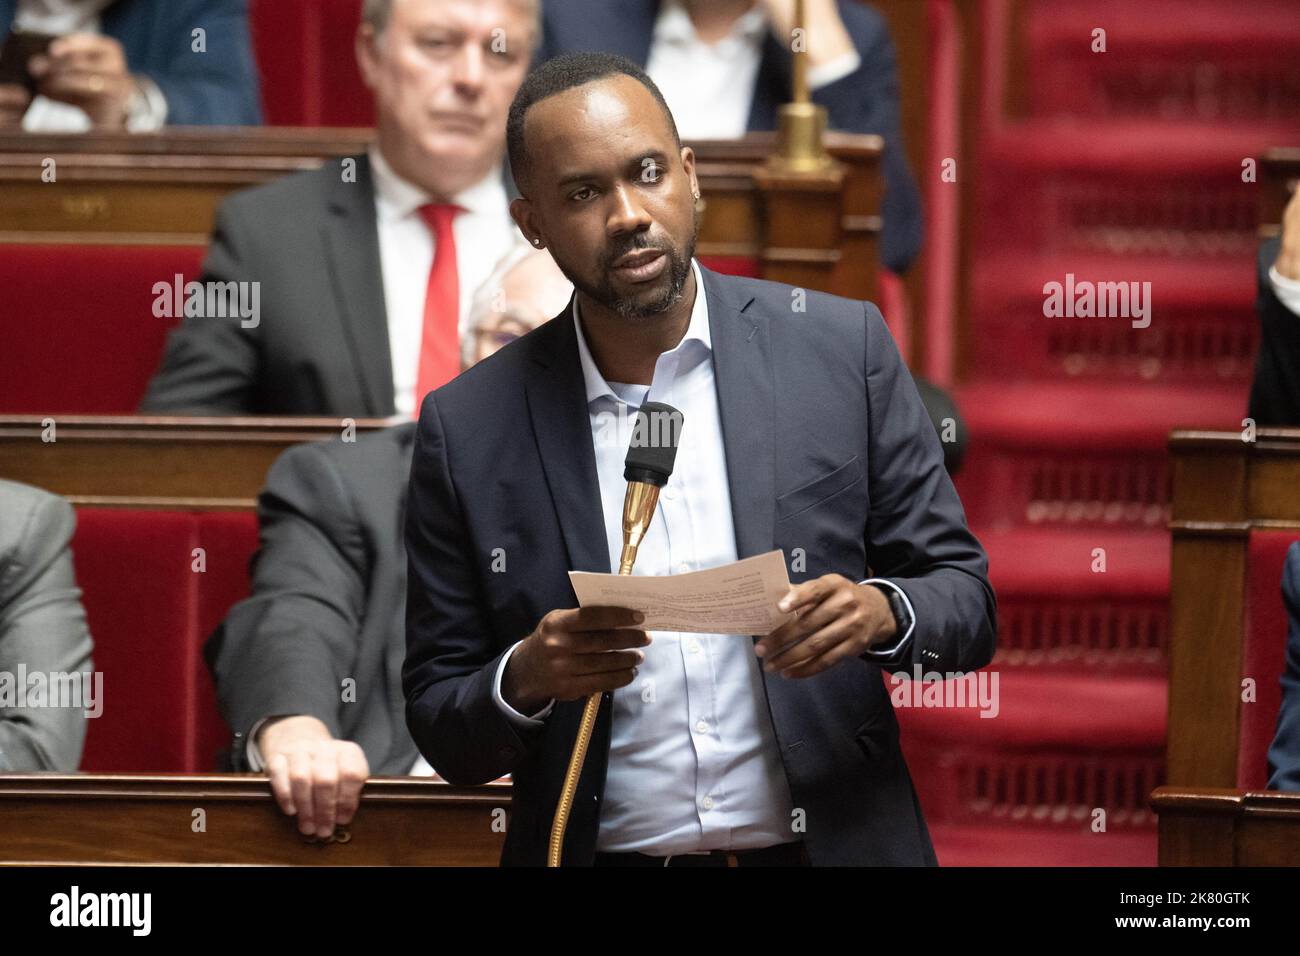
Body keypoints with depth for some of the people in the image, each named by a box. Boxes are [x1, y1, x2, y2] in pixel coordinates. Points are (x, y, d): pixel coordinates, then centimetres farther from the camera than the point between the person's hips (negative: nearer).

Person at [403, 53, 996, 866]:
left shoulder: (841, 349, 1)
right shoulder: (467, 431, 0)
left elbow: (966, 603, 5)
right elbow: (443, 734, 4)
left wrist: (880, 612, -15)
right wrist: (525, 678, -15)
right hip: (600, 854, 0)